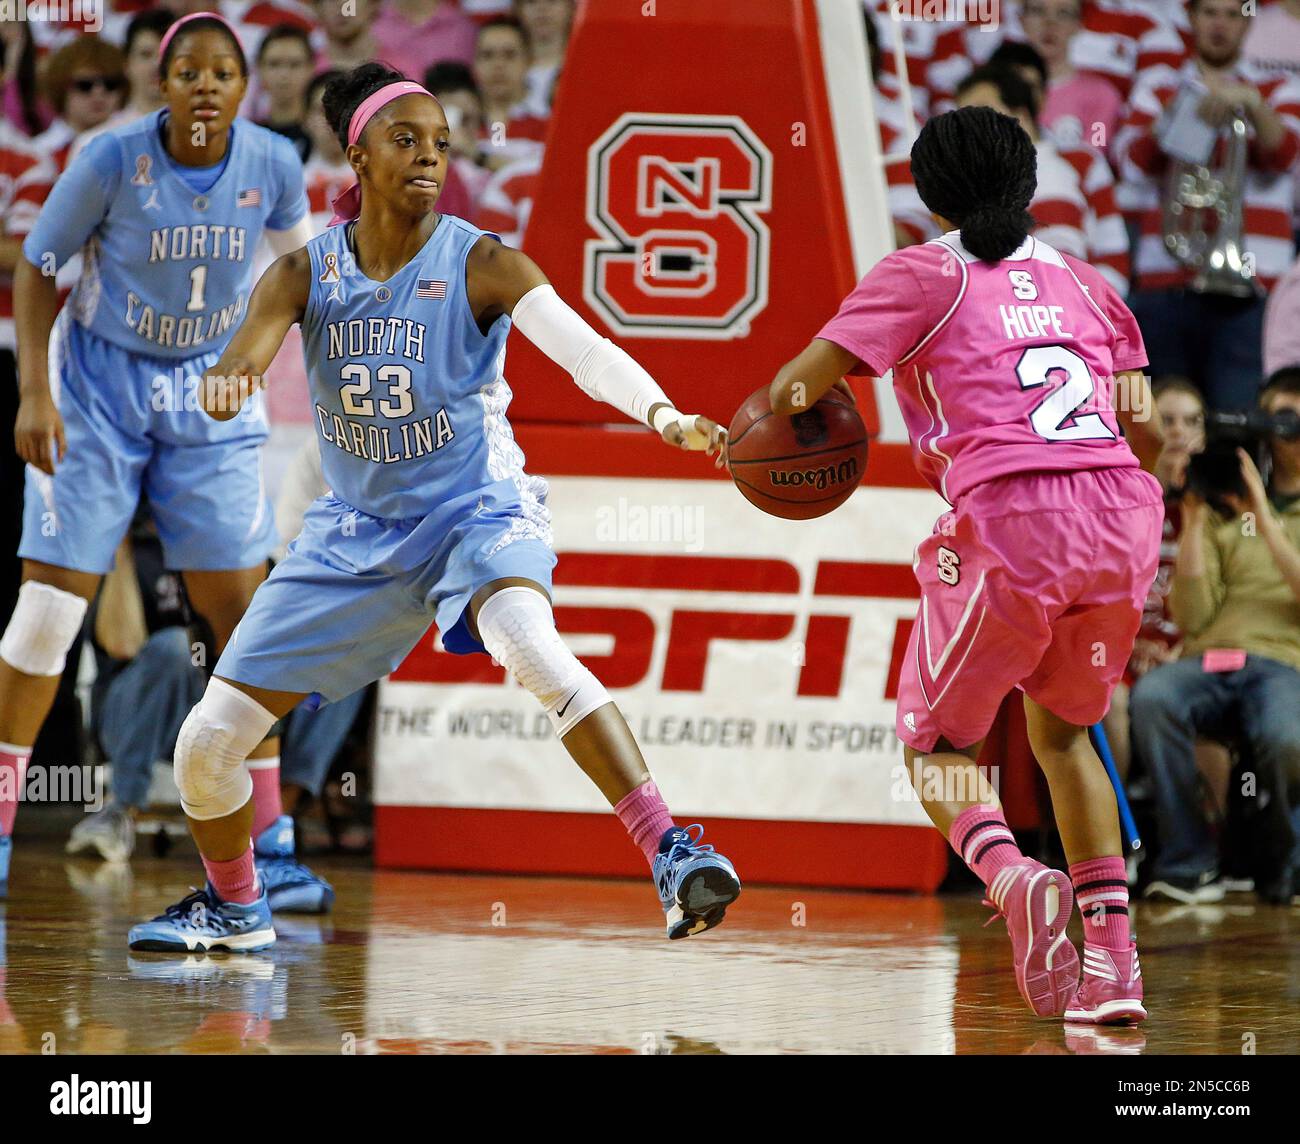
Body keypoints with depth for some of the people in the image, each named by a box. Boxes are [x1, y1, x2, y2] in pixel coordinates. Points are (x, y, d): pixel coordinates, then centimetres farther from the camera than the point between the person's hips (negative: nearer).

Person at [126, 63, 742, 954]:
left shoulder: (482, 265, -13)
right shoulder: (306, 274, -5)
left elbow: (583, 347, -27)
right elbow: (242, 359, -20)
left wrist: (663, 415, -47)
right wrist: (226, 382, -46)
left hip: (476, 511, -4)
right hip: (357, 528, 4)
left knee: (529, 646, -39)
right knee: (207, 742, 3)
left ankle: (672, 854, -40)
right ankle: (235, 907, 32)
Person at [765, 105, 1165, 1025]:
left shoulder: (924, 276, 10)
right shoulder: (1080, 281, 23)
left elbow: (799, 387, 5)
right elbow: (1145, 429, 20)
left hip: (1009, 520, -4)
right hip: (1122, 513, 4)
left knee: (935, 743, 11)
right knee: (1062, 730, 25)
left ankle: (1008, 873, -21)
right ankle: (1114, 956, 11)